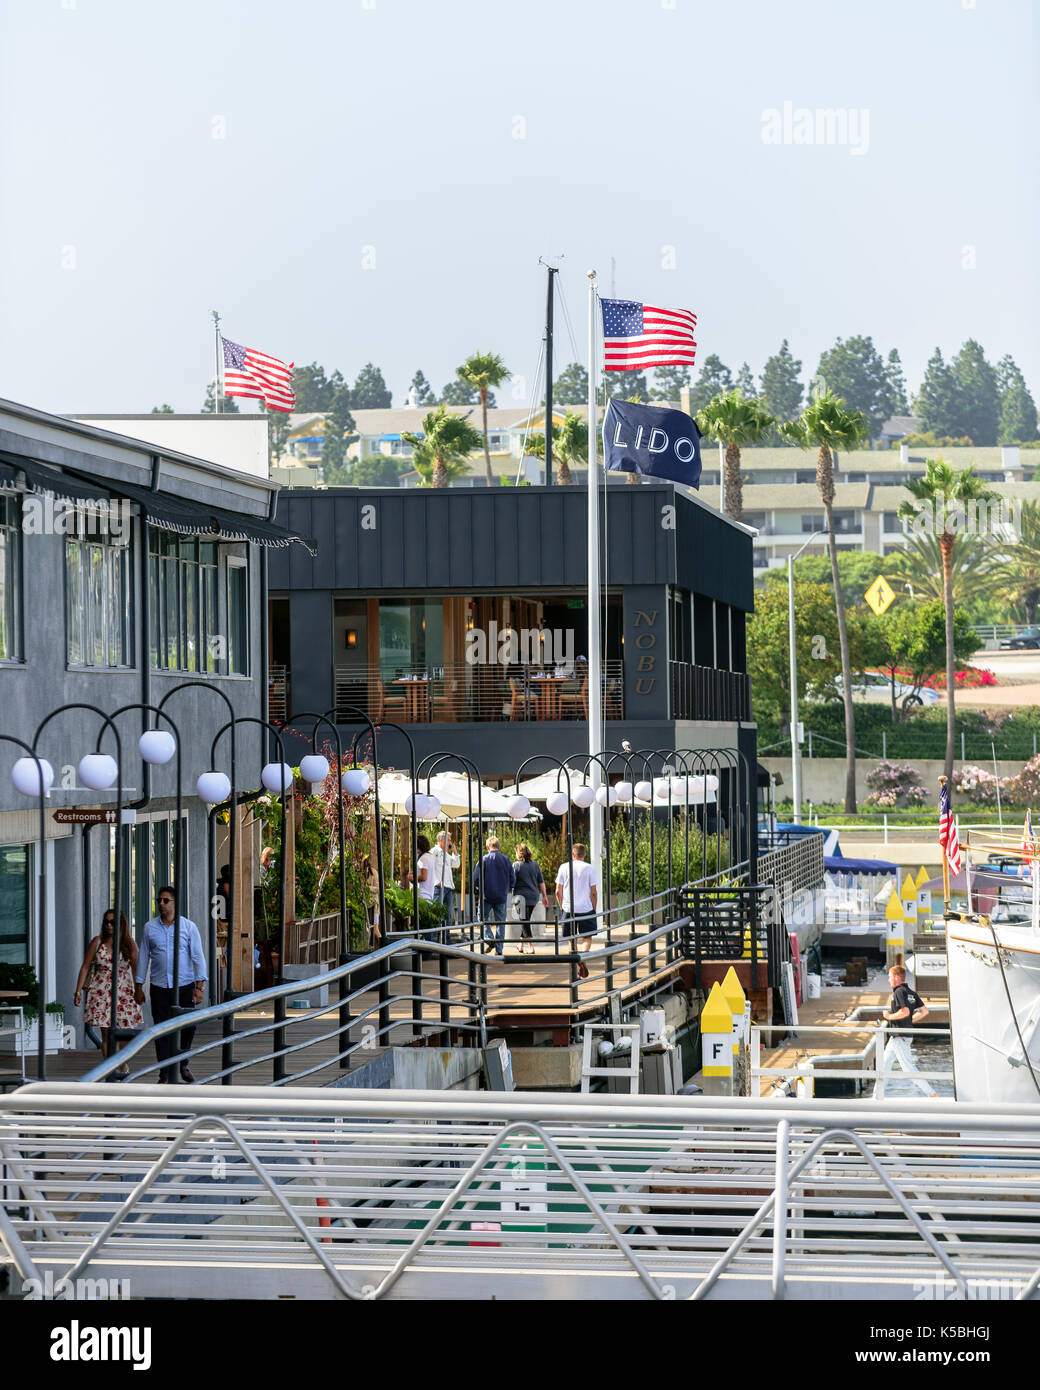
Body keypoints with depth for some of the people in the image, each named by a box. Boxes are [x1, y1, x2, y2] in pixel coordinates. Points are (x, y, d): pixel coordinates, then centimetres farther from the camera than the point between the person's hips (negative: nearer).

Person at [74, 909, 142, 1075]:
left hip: (123, 991, 0)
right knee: (106, 1034, -5)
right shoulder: (98, 942, 2)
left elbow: (136, 969, 2)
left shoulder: (129, 944, 1)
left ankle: (123, 1066, 29)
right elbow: (85, 967, 5)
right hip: (101, 992, 0)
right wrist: (78, 990, -1)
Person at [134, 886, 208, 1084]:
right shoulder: (150, 928, 5)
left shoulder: (188, 926, 1)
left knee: (188, 1026, 2)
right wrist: (139, 987, 7)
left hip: (185, 986, -1)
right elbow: (143, 957, 9)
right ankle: (165, 1075, 4)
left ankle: (183, 1064, 27)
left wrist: (199, 987, -8)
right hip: (159, 987, 1)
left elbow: (198, 957, -1)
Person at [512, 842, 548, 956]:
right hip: (534, 896, 6)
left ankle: (531, 947, -12)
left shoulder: (517, 865, -8)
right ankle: (522, 946, 25)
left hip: (523, 896, -6)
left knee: (525, 921, -4)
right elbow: (541, 882, 9)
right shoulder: (534, 864, 7)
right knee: (525, 921, 17)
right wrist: (544, 896, 14)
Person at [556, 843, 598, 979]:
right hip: (586, 908, -1)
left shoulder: (564, 868, 1)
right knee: (587, 938, 8)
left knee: (572, 939, 13)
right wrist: (594, 909, 8)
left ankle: (576, 969, 13)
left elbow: (558, 892, 3)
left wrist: (562, 906, 16)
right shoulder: (589, 868, -2)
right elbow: (593, 892, -2)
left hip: (568, 910, 1)